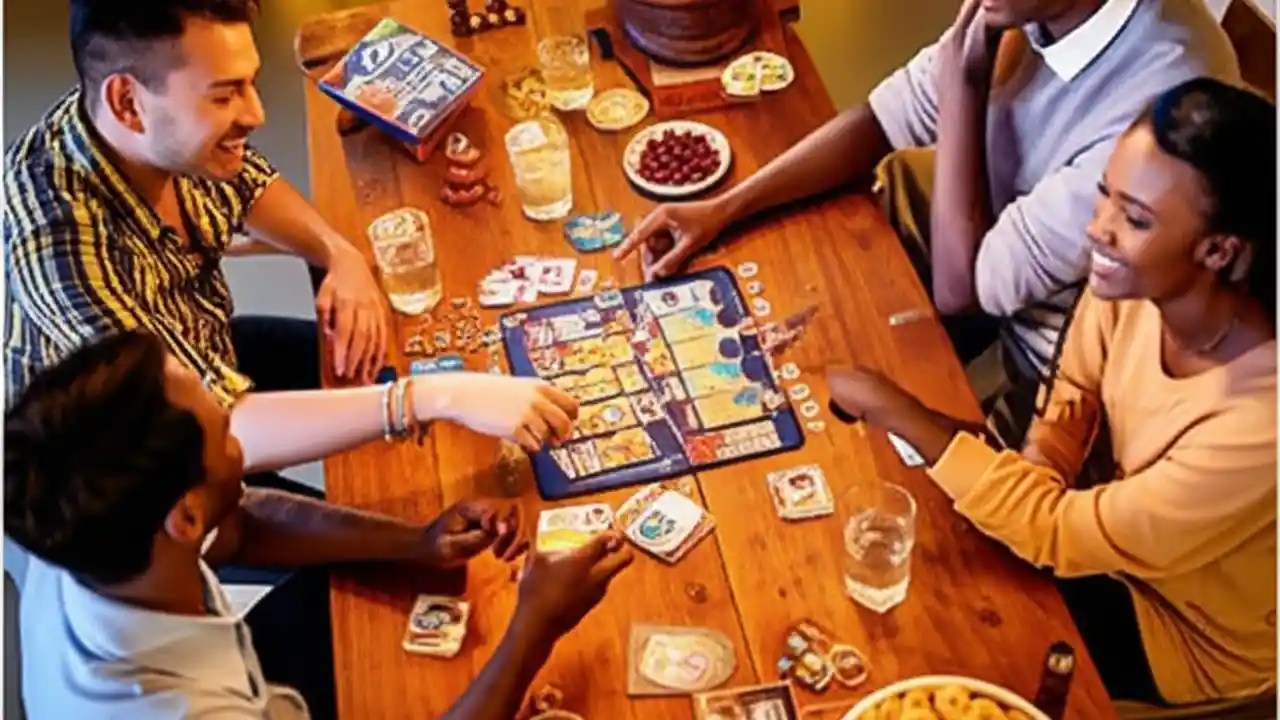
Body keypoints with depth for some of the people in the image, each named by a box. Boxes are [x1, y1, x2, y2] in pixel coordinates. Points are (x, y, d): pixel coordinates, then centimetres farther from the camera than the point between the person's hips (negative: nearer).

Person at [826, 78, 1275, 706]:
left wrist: (896, 411, -33)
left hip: (1185, 638, -5)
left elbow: (1064, 534, -31)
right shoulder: (1135, 279, -21)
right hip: (1115, 525, 5)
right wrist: (1037, 475, -20)